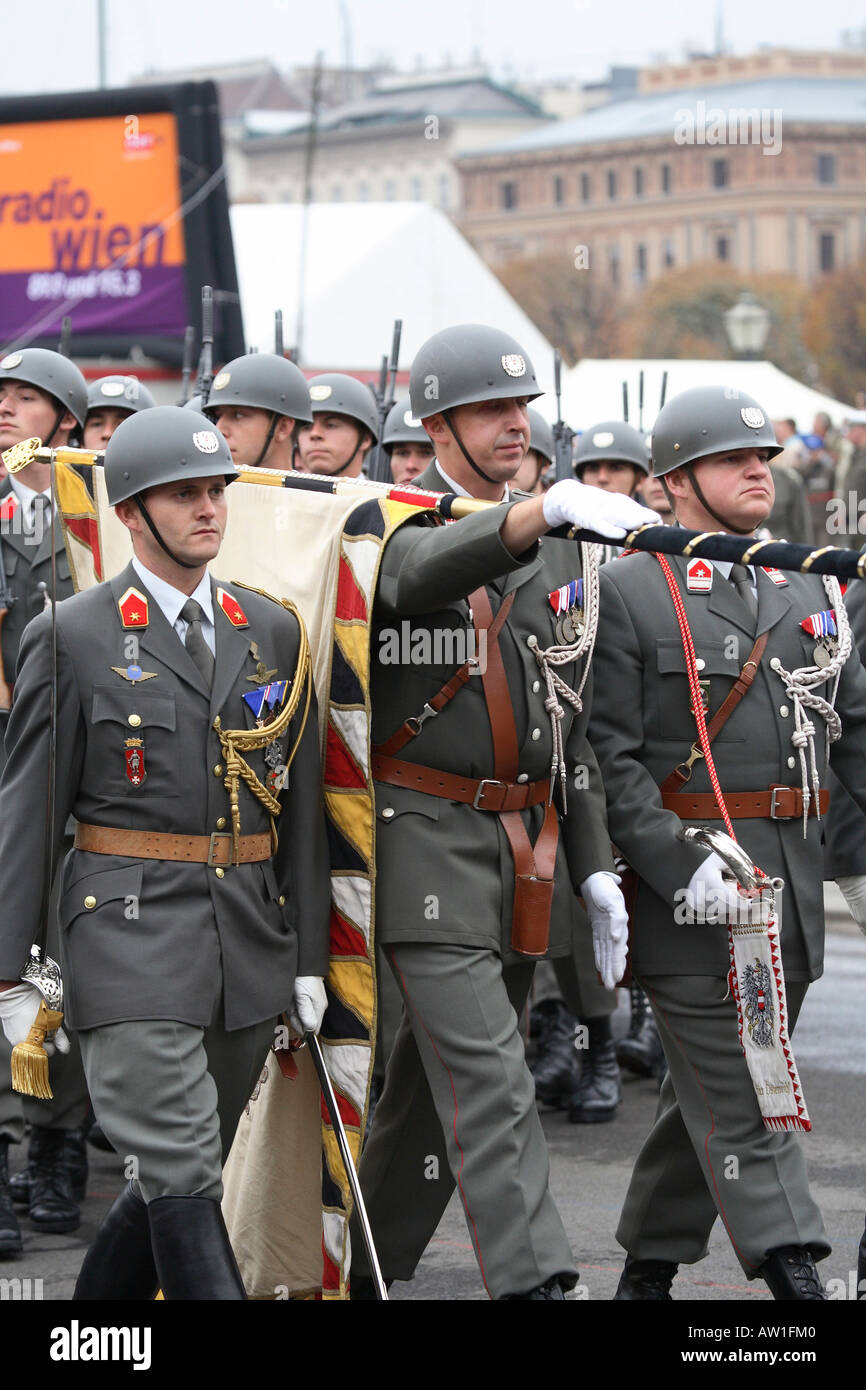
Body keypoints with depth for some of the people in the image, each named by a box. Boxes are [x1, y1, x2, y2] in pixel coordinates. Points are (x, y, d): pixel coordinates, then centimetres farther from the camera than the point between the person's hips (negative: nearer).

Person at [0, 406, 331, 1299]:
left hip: (251, 936, 5)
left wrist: (309, 957, 9)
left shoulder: (273, 633, 11)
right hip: (132, 933, -5)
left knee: (182, 1173, 10)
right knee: (179, 1178, -11)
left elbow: (301, 804, 13)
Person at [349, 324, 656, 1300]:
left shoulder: (553, 556, 14)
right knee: (487, 1082, -15)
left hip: (529, 848, 7)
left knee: (435, 1078, 12)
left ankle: (367, 1272, 24)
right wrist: (545, 510, -49)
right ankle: (531, 1283, -21)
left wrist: (594, 866, 12)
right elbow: (425, 573, -33)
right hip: (428, 843, -6)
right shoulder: (389, 525, -7)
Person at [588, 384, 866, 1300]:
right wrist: (681, 866, -21)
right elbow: (609, 754, -11)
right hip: (686, 892, -6)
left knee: (709, 1089, 13)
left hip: (792, 880, 6)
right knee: (738, 1098, -7)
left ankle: (649, 1270, 25)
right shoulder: (626, 592, -4)